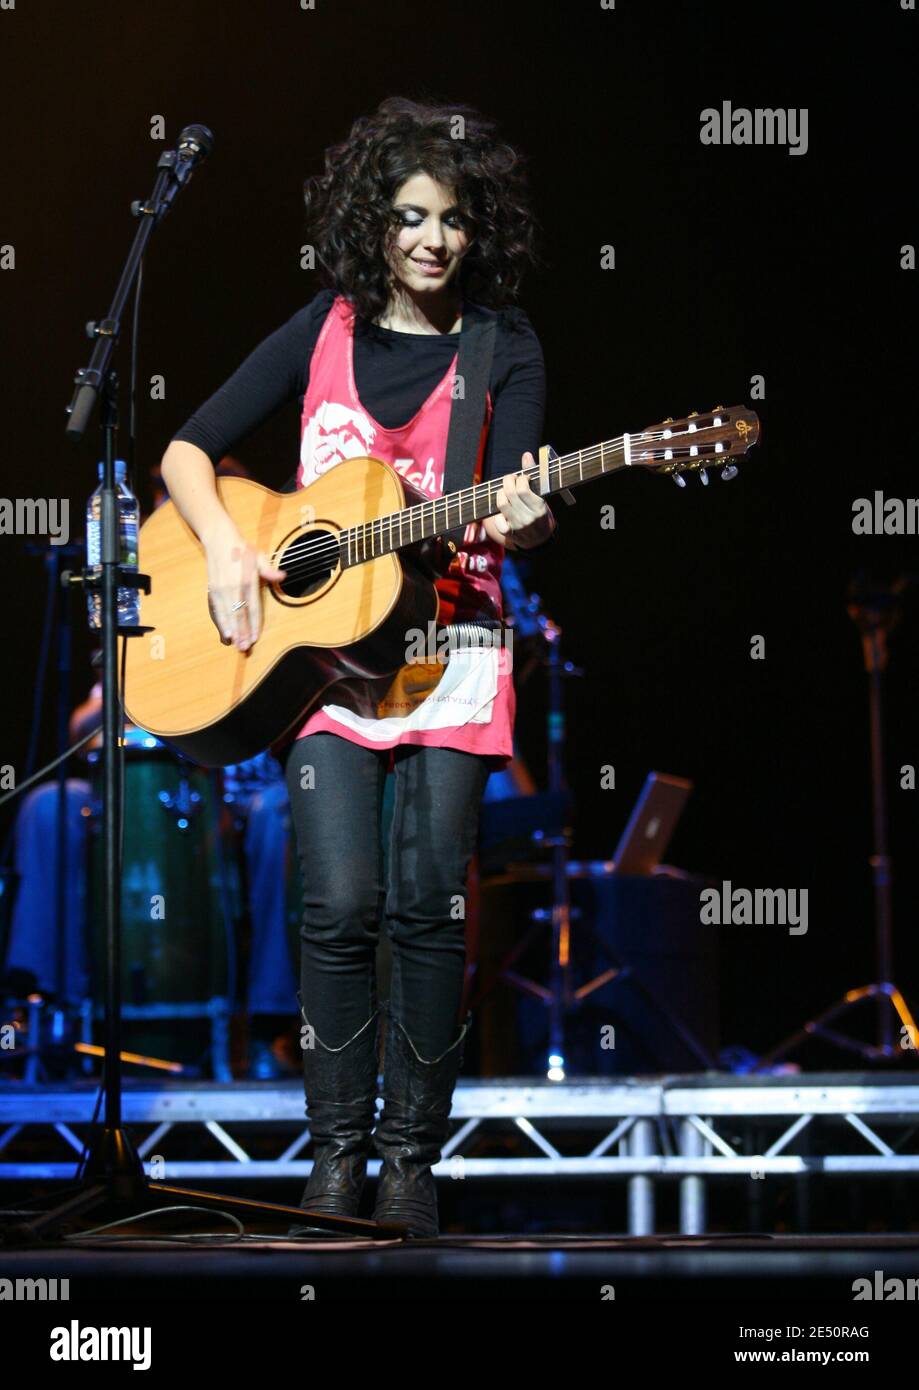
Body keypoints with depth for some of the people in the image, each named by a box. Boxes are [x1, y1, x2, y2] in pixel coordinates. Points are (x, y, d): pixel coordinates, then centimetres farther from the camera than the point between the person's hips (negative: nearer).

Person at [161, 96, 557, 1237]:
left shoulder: (503, 349, 3)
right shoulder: (325, 329, 7)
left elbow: (520, 512, -8)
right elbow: (188, 449, 9)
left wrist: (524, 523, -32)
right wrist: (224, 546, -8)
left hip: (445, 643, -1)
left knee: (428, 906, -7)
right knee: (342, 904, -10)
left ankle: (412, 1155, 4)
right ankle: (337, 1152, 1)